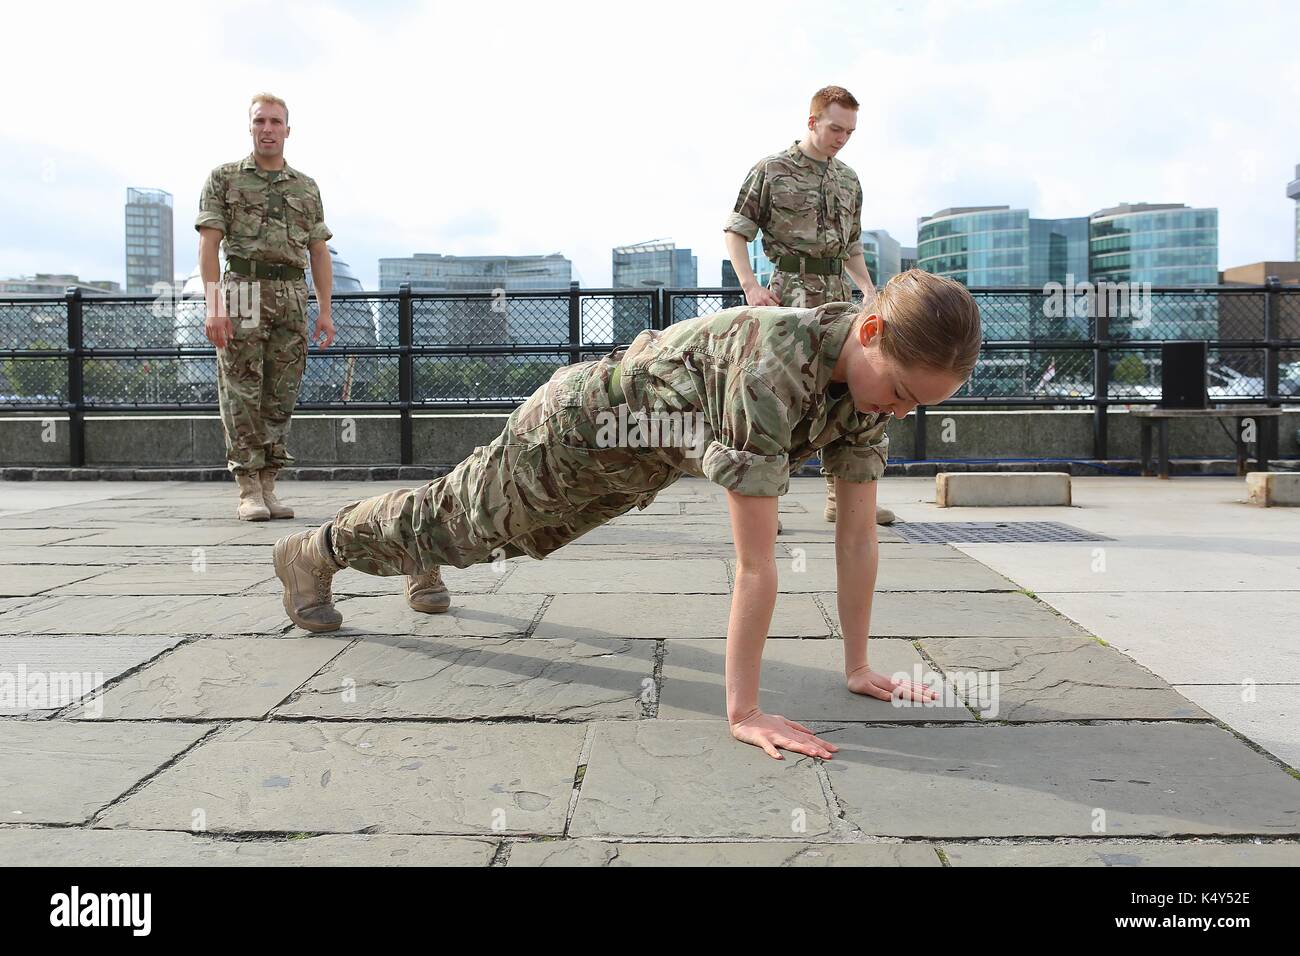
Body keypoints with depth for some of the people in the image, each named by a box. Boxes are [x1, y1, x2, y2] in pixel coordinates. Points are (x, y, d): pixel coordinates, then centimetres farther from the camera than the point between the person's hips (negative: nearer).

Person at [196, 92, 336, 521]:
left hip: (292, 296, 3)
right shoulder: (224, 179, 8)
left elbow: (319, 253, 16)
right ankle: (248, 491, -1)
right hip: (243, 292, -3)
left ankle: (268, 485, 10)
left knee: (280, 395, 3)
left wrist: (325, 310, 7)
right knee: (243, 394, -4)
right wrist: (213, 306, -12)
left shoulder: (307, 188, 18)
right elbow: (208, 244, -1)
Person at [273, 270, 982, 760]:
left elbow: (857, 538, -13)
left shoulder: (877, 374, -18)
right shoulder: (771, 368, -44)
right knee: (462, 520, 17)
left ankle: (420, 563, 62)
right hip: (576, 429, -7)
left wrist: (858, 667, -12)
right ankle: (316, 550, 44)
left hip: (643, 458, 7)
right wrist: (743, 711, -39)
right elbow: (754, 561, -43)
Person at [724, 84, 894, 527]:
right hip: (791, 290, -6)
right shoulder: (772, 170, -1)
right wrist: (749, 285, -15)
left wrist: (867, 286, 9)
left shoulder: (849, 180, 17)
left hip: (837, 292, 6)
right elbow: (736, 231, -2)